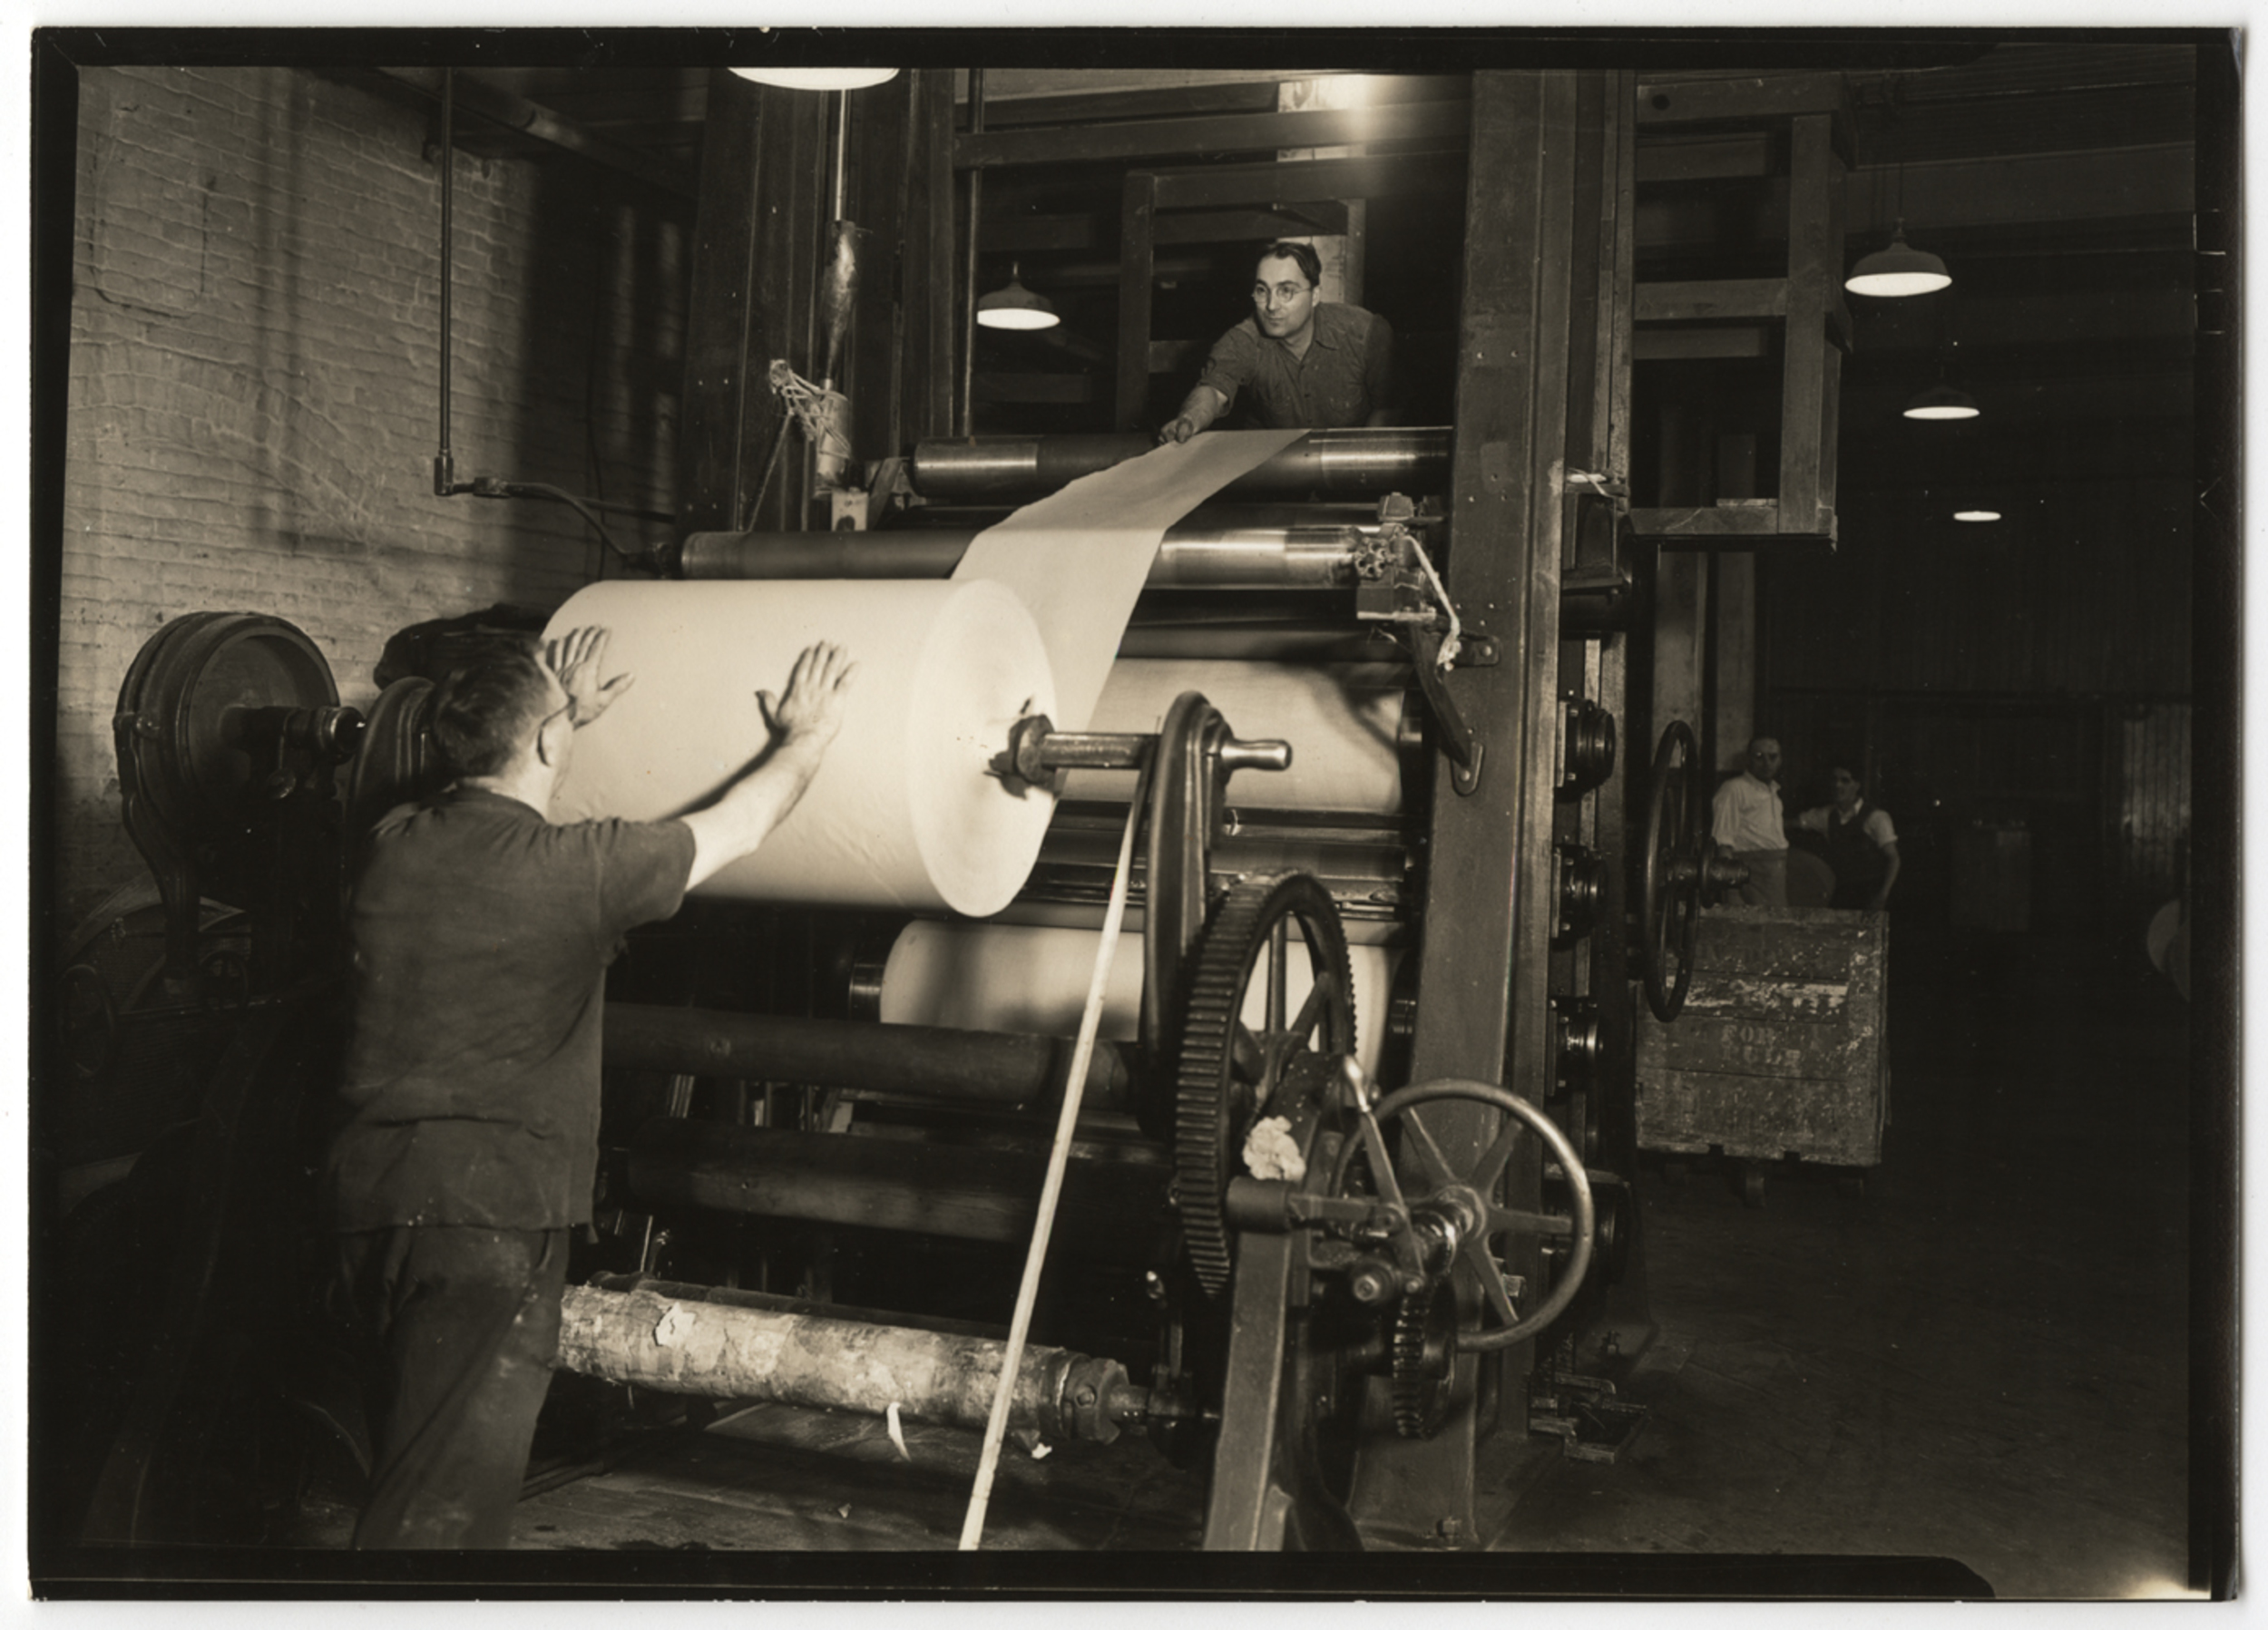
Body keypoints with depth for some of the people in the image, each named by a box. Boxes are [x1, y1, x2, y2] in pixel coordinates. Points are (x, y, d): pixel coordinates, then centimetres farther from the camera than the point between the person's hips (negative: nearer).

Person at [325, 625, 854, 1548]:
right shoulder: (575, 870, -13)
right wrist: (807, 738, 20)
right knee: (440, 1506, -3)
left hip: (366, 1185, 7)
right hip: (489, 1206, -7)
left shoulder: (392, 847, 4)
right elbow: (738, 827, 2)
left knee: (409, 1465, 22)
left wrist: (566, 716, 39)